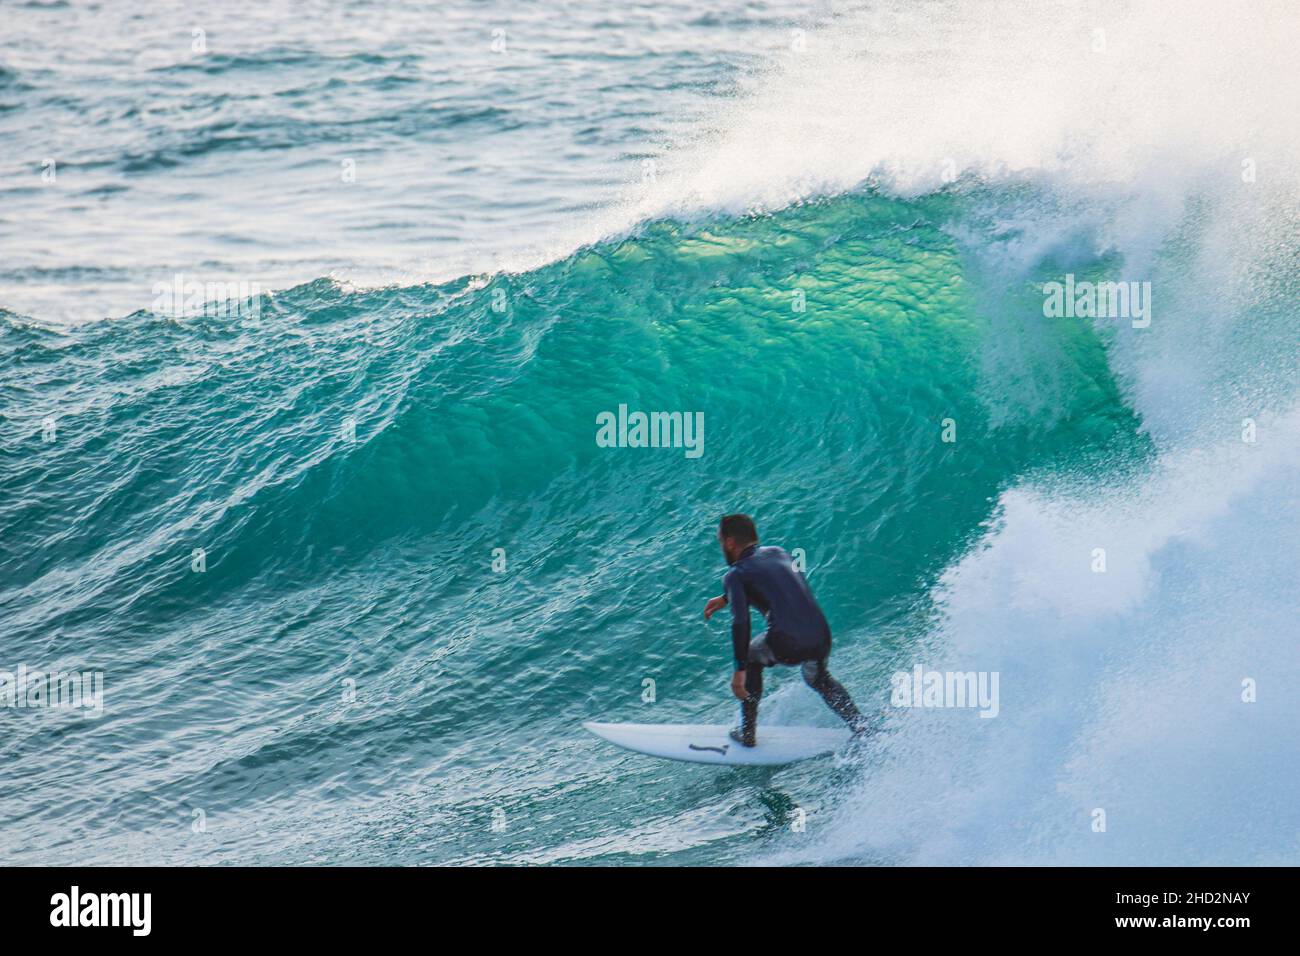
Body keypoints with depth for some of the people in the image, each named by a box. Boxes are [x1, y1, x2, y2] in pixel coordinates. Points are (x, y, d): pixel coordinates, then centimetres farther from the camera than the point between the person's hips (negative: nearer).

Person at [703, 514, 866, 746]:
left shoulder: (734, 576, 3)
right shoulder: (777, 553, 21)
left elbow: (741, 622, -10)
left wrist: (740, 670, -11)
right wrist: (725, 598, 49)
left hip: (786, 647, -5)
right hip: (821, 640, 5)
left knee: (751, 657, 29)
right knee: (819, 679, 37)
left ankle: (748, 733, 29)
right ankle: (860, 726, 27)